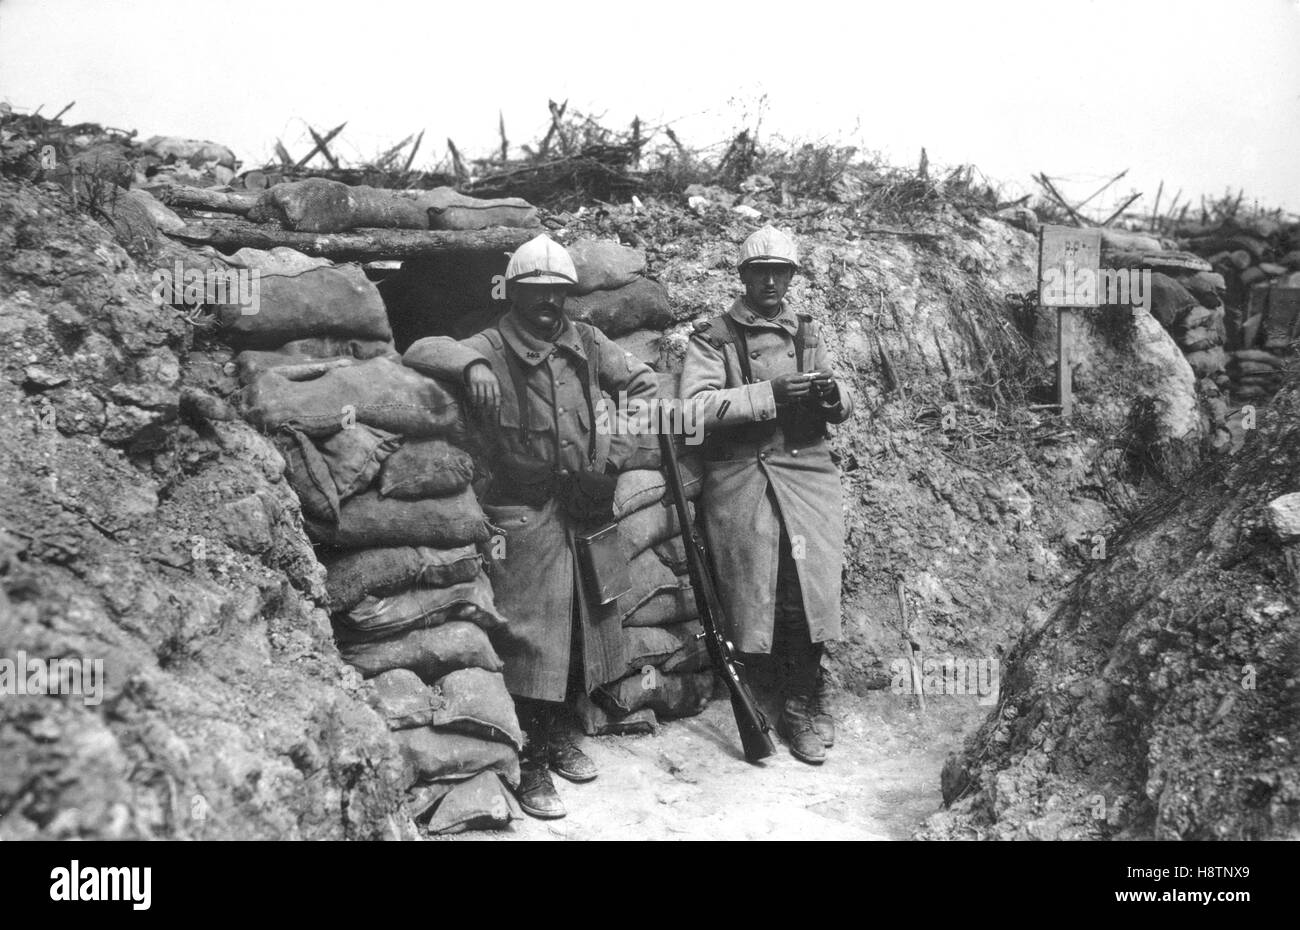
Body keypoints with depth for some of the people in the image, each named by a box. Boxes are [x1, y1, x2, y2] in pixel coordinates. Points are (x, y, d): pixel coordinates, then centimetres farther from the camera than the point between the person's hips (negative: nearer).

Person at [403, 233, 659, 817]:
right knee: (534, 633, -4)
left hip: (588, 505, 6)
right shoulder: (491, 349, -8)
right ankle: (530, 764, 7)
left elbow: (641, 382, 15)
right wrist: (469, 364, -39)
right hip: (526, 512, -6)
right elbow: (419, 351, -21)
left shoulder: (586, 342, 7)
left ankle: (556, 733, 34)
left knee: (583, 624, 15)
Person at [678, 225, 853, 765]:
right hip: (740, 478, -2)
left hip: (808, 472, 3)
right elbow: (696, 406, -11)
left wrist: (833, 394, -3)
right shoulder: (713, 338, 5)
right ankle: (807, 700, 13)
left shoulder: (808, 335, 19)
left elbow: (843, 411, 21)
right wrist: (769, 395, -17)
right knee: (762, 593, -4)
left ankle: (802, 704, 6)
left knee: (807, 586, -8)